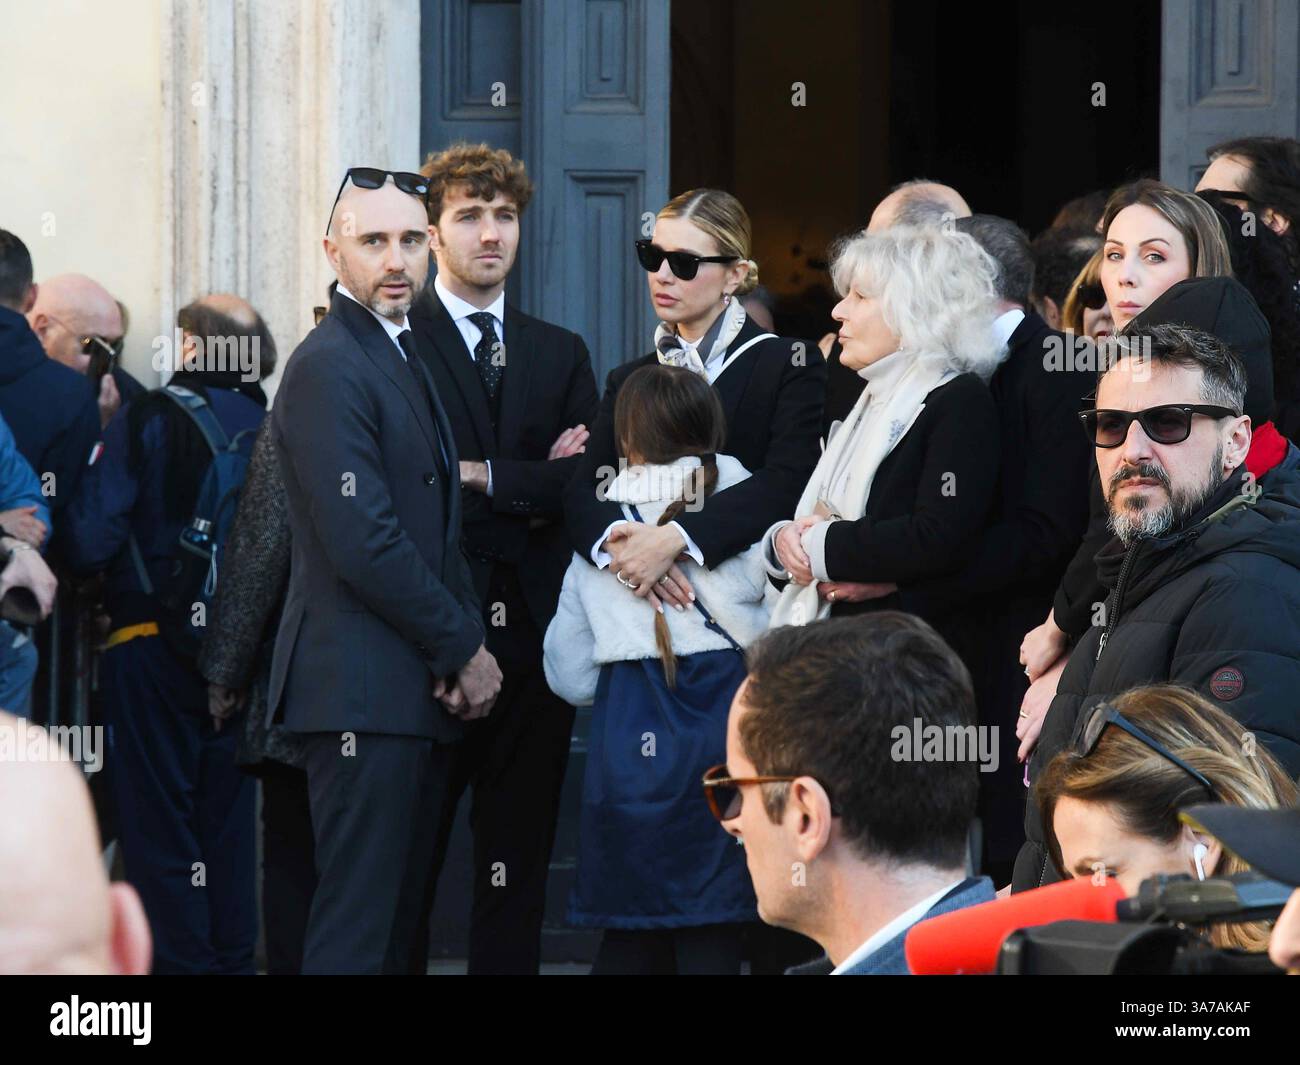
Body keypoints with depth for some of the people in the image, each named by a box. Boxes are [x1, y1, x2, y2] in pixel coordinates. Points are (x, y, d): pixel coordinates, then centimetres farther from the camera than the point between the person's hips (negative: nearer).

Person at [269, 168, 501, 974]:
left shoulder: (406, 356, 18)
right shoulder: (329, 366, -12)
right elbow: (363, 543, -19)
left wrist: (463, 647, 5)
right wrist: (464, 649, -10)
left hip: (421, 690, 9)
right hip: (365, 693, -9)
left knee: (402, 916, 10)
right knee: (358, 933, -9)